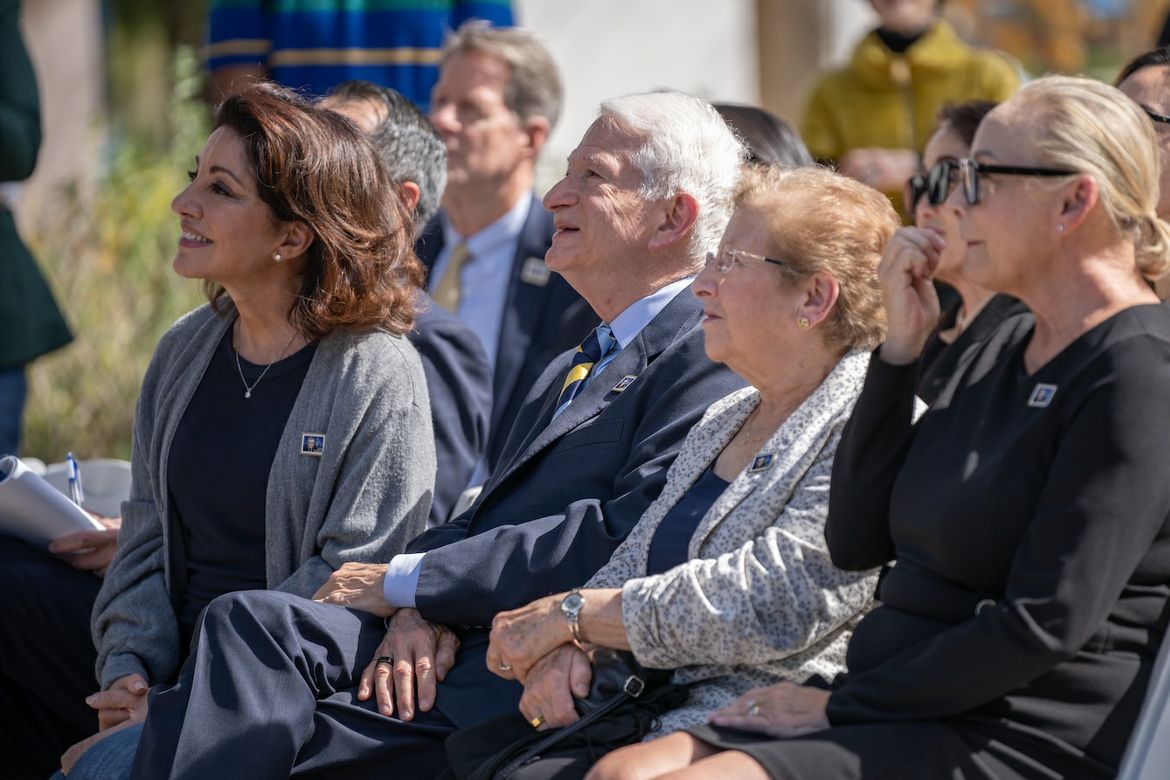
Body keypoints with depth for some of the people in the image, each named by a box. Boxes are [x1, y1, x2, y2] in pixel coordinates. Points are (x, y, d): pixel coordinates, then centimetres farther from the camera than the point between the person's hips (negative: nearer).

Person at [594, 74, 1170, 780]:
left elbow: (1043, 625, -18)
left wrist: (841, 706, -12)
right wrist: (902, 346, 7)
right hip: (910, 711, 9)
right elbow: (857, 542, 15)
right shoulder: (1005, 356, 18)